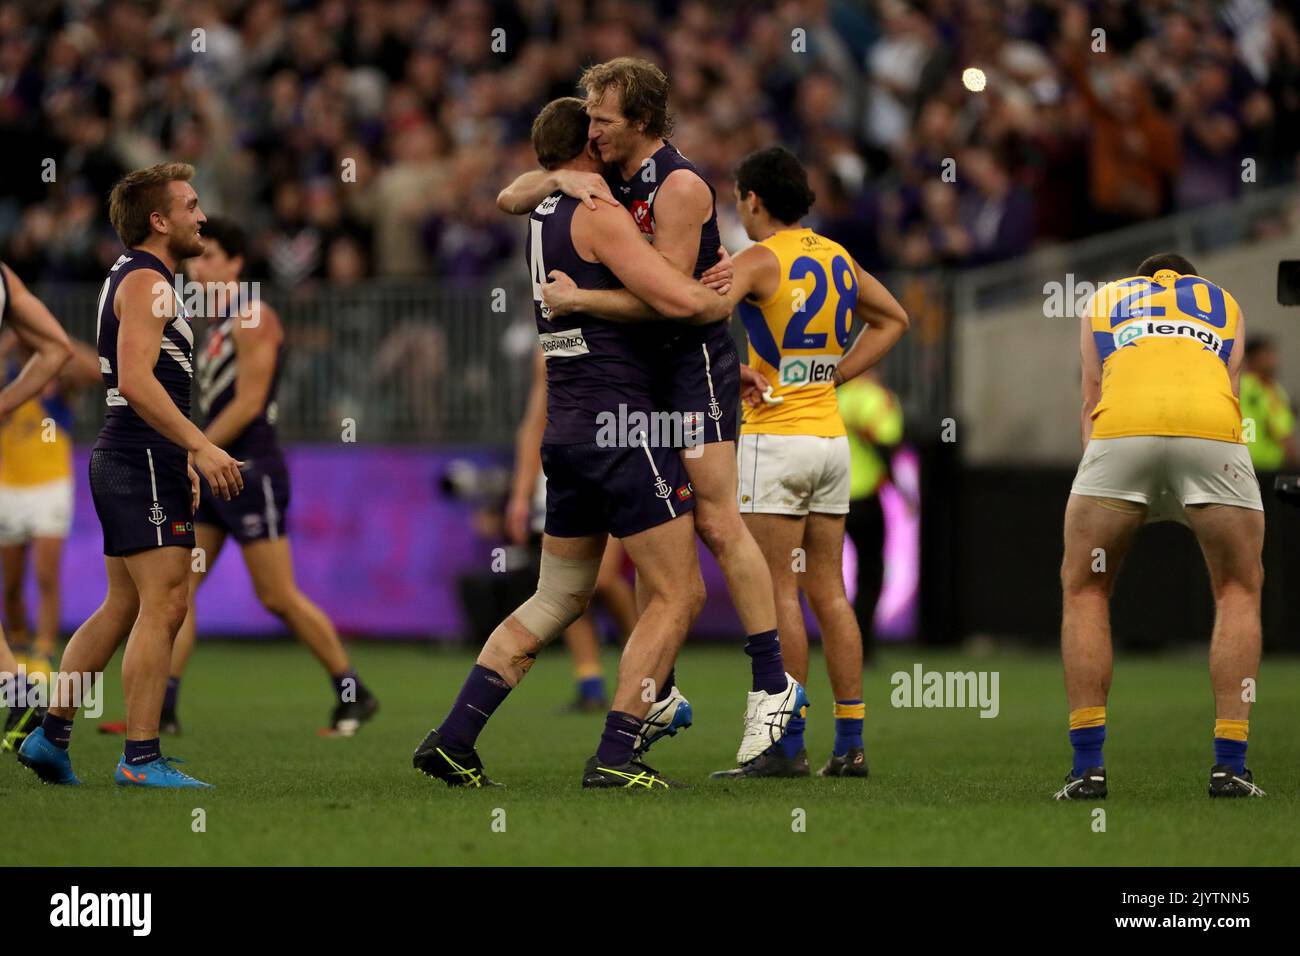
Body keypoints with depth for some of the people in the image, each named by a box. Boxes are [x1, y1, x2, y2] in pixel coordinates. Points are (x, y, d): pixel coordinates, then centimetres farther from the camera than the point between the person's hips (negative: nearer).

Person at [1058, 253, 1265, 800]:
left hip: (1122, 427, 0)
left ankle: (1088, 768, 8)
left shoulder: (1103, 301, 34)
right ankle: (1229, 767, 11)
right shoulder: (1224, 303, 35)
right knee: (1239, 590, 19)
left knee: (1084, 590, 17)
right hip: (1213, 426, 0)